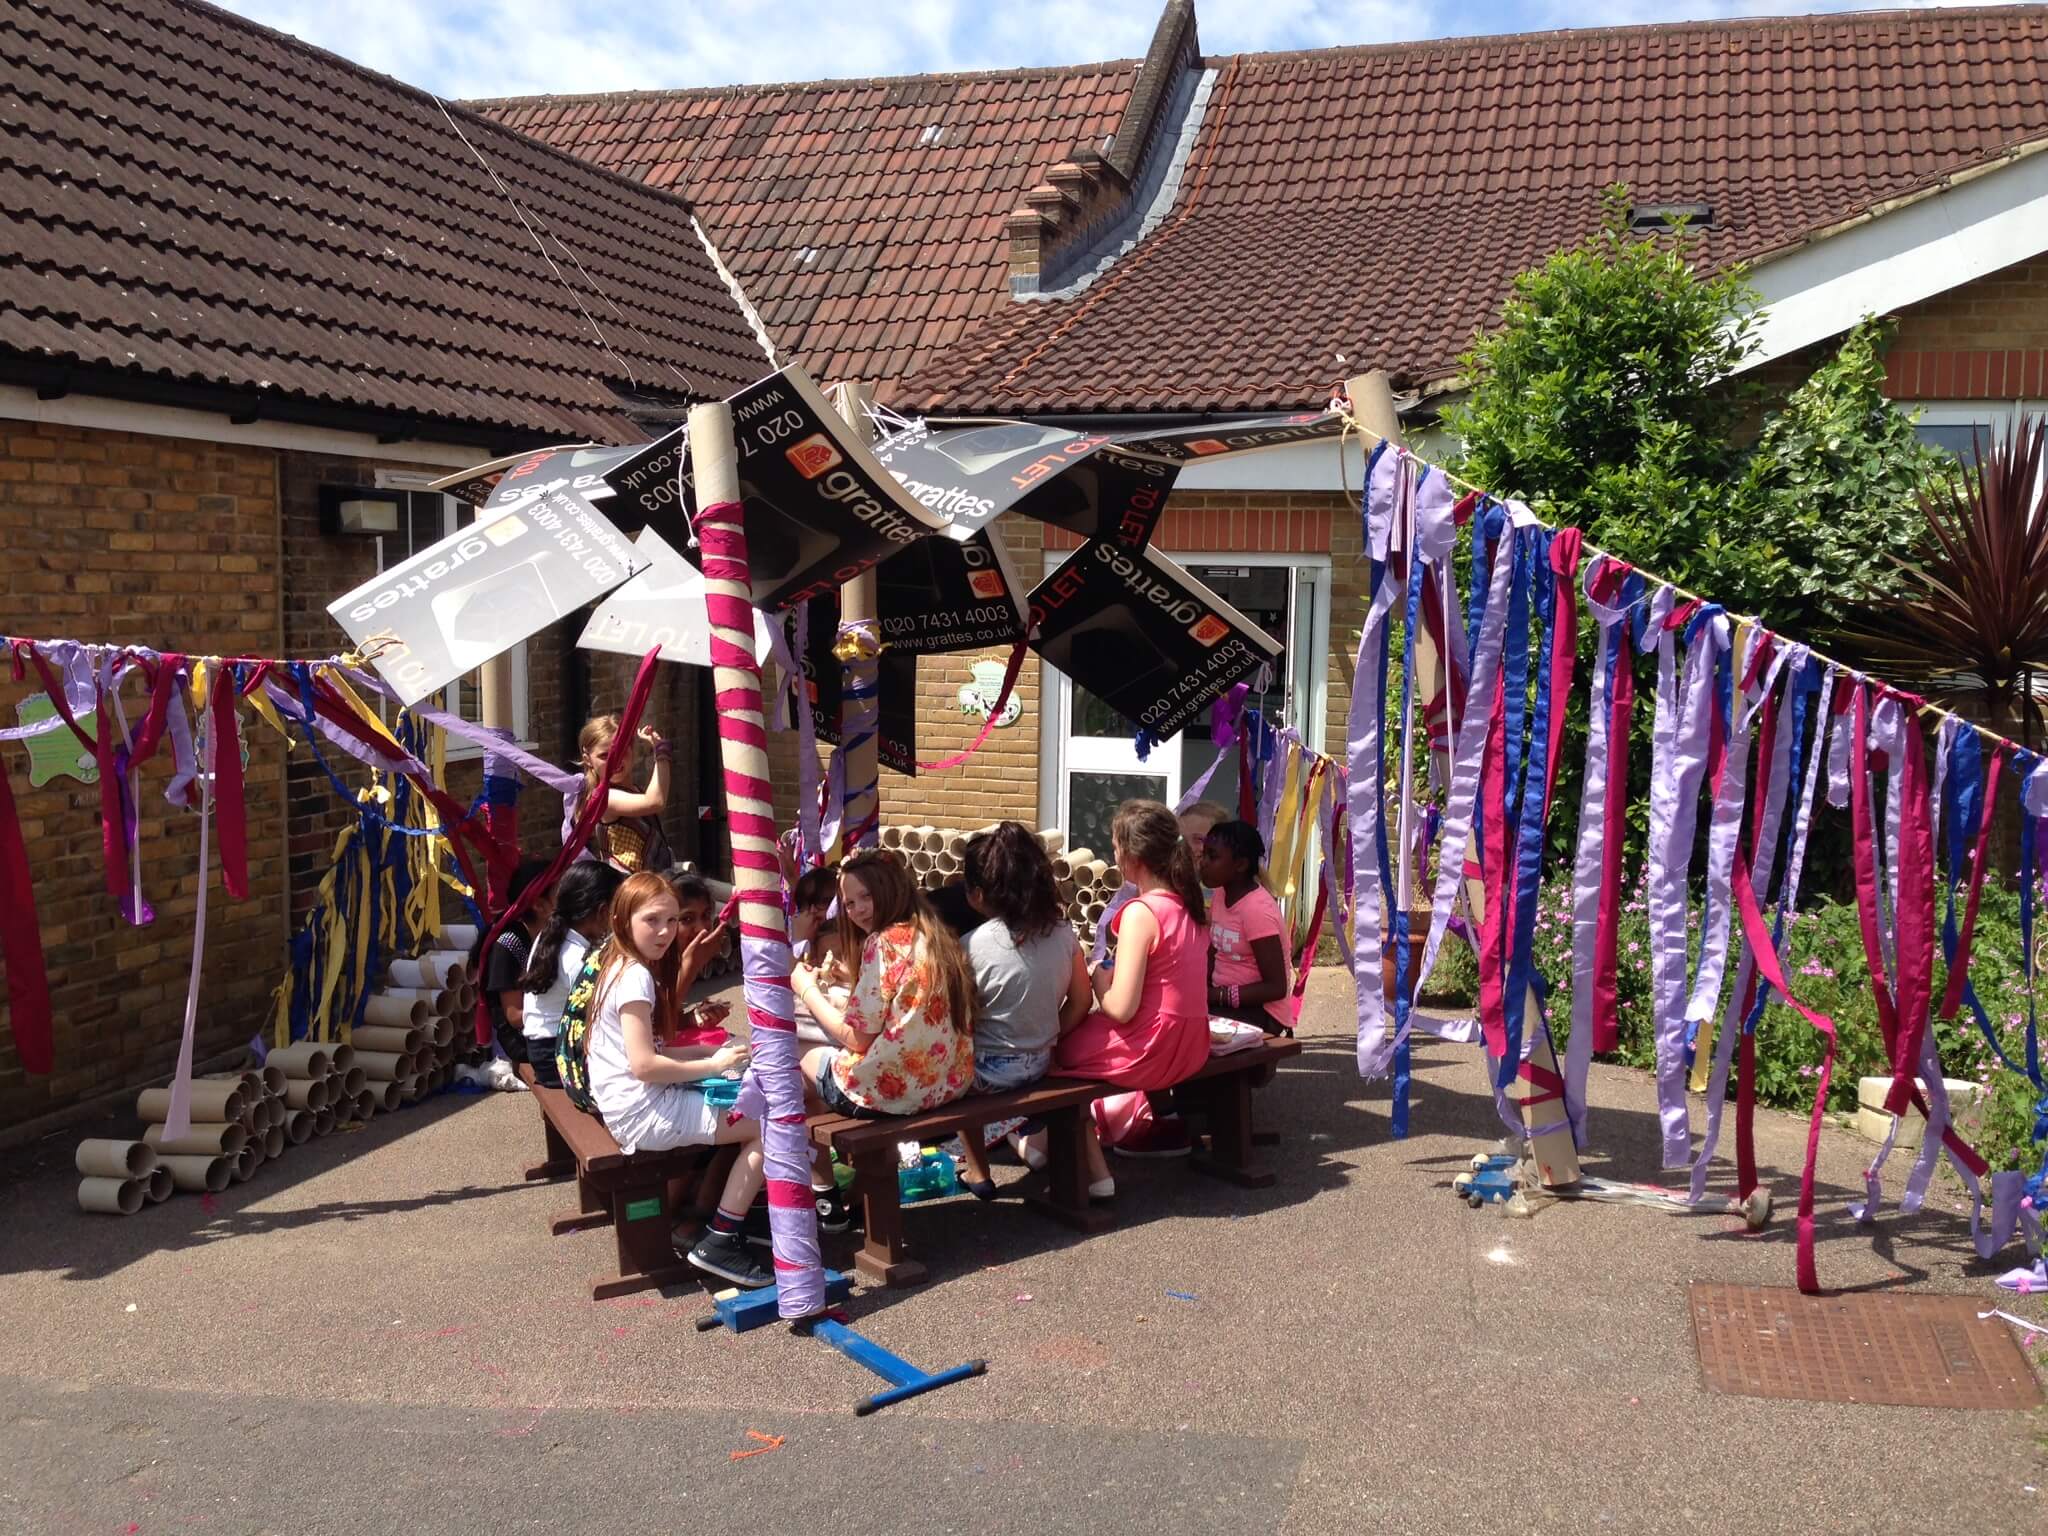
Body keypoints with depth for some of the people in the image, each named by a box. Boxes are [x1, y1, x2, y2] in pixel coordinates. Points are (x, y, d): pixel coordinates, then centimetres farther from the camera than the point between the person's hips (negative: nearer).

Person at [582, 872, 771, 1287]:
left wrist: (710, 1051, 6)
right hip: (643, 1113, -10)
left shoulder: (621, 970, 14)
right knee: (767, 1125, -9)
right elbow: (644, 1065, -25)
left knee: (749, 1109, 18)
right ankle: (720, 1242, -7)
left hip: (633, 1106, 10)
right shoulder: (637, 977, -17)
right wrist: (713, 1065, -16)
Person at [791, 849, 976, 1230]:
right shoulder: (938, 937, 8)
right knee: (822, 1058, 29)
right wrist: (850, 985, 14)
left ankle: (825, 1201, 25)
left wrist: (808, 990, -3)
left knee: (802, 1067, 19)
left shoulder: (883, 943, -16)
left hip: (895, 1088, -8)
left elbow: (858, 1039, -15)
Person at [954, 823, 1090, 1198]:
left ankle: (977, 1171, 24)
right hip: (1040, 1063, 6)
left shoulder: (975, 945, -21)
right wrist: (1046, 1039, 13)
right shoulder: (1062, 931, -7)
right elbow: (1081, 1000, 2)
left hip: (991, 1071, -5)